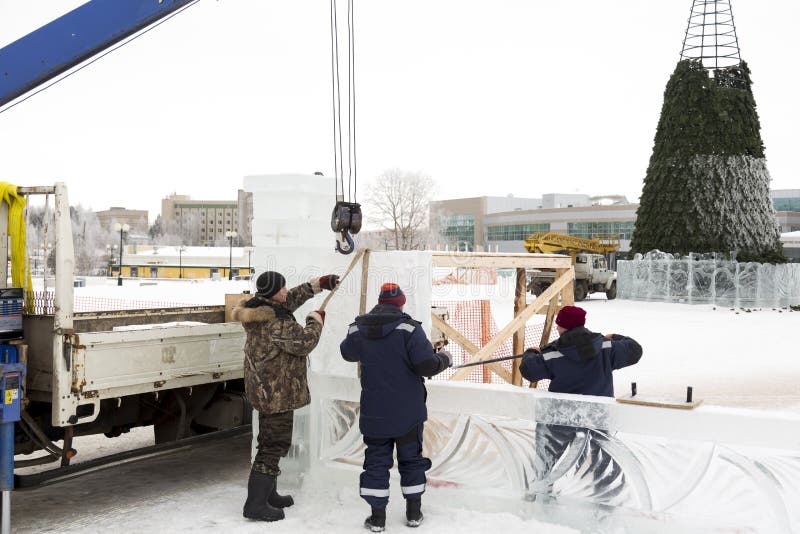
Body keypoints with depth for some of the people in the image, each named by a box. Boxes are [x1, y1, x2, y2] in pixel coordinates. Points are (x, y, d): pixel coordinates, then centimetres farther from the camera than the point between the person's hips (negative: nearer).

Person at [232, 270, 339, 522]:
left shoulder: (259, 307, 5)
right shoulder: (277, 321, -26)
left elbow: (292, 298, 18)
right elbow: (303, 343, -22)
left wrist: (320, 283, 15)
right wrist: (316, 320, -6)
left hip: (265, 388, 11)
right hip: (277, 392, -11)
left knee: (271, 443, 21)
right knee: (275, 444, -4)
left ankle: (268, 494, 33)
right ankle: (256, 504, -1)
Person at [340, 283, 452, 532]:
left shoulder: (358, 328, -2)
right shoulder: (408, 327, -16)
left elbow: (348, 353, 19)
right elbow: (426, 365, -20)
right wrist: (444, 359, 1)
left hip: (374, 411, 2)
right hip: (407, 411, -2)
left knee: (376, 458, 11)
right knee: (411, 458, 14)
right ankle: (413, 512, 21)